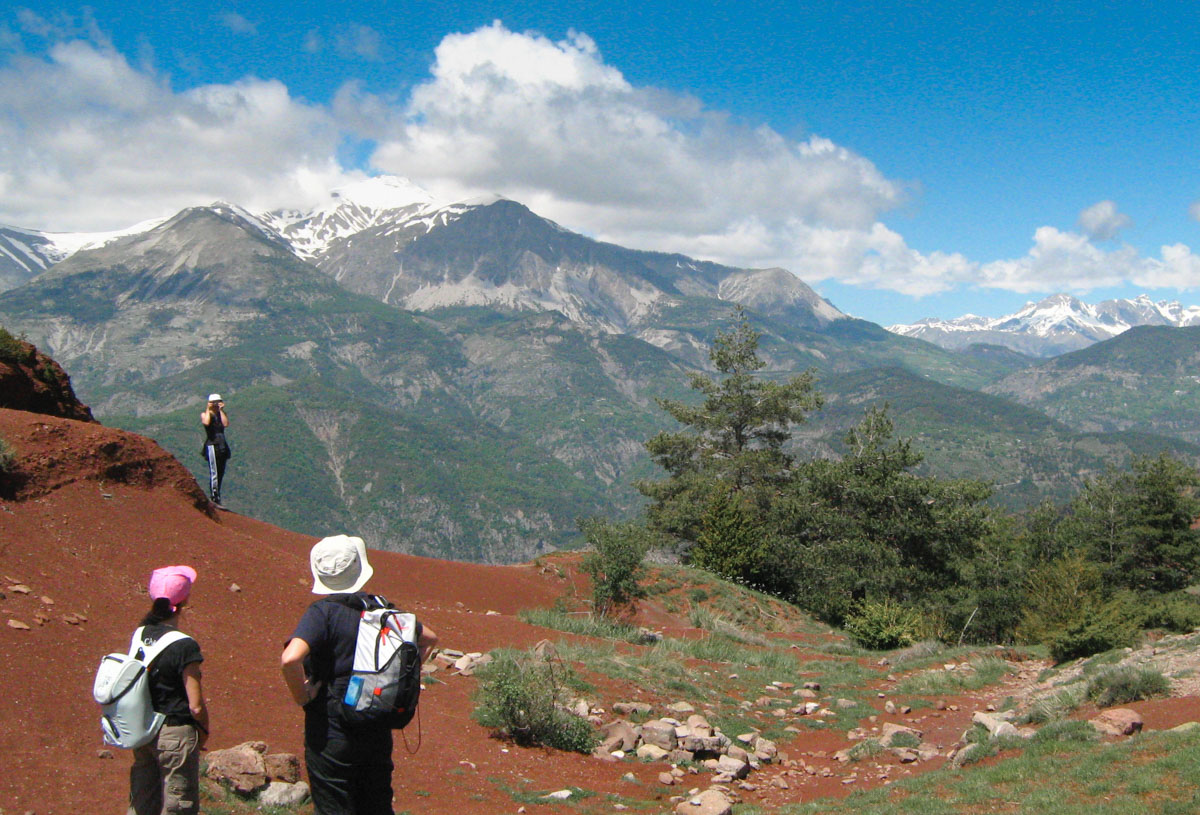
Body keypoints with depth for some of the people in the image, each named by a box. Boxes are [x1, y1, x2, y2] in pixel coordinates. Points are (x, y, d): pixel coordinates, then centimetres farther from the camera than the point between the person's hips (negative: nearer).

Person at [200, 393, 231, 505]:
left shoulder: (221, 414, 14)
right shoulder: (205, 414, 2)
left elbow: (226, 424, -6)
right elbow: (206, 422, -22)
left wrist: (221, 410, -4)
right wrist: (208, 409, -12)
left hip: (222, 446, 6)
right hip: (212, 445, -6)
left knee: (221, 472, 7)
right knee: (214, 472, -12)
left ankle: (217, 496, 15)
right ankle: (214, 497, -13)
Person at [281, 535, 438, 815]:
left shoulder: (322, 612, -14)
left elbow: (290, 659, -31)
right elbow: (429, 639, 18)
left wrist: (303, 697, -14)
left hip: (330, 733, -5)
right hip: (378, 731, 5)